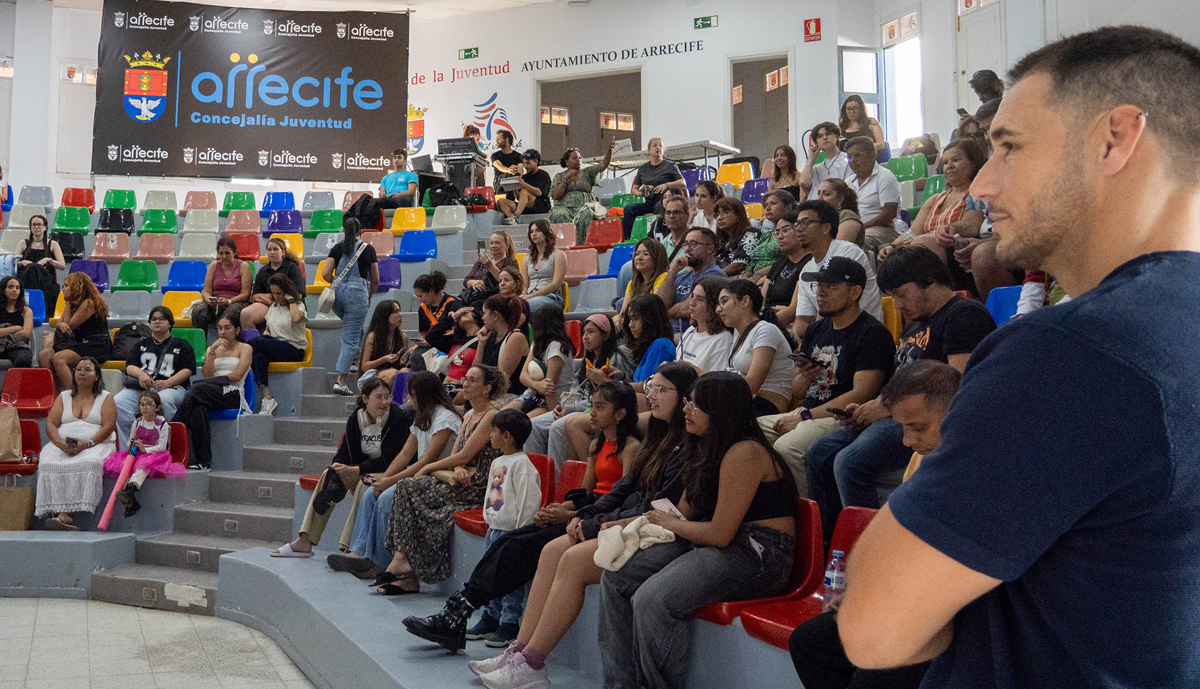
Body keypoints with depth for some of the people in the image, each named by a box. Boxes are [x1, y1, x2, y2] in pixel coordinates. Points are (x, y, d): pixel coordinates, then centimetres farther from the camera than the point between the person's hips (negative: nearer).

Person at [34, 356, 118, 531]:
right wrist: (60, 442, -13)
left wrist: (87, 444, -20)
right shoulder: (63, 397, 20)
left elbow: (108, 427, -3)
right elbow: (50, 424, 9)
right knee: (50, 464, -30)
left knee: (88, 463, -36)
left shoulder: (106, 398, 10)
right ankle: (63, 514, -40)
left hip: (97, 444, -3)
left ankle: (62, 514, -39)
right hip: (62, 445, 3)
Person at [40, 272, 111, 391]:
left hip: (96, 346, -9)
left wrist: (68, 304, 2)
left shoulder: (89, 303, -8)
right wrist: (60, 324, -9)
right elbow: (59, 325, 17)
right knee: (44, 355, -11)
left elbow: (70, 325, -8)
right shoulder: (74, 303, 21)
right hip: (80, 344, 9)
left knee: (59, 358, -29)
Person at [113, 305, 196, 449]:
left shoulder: (181, 344, 18)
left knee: (164, 400, -41)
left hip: (172, 386, -3)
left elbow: (187, 370, 4)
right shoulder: (143, 343, 30)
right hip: (140, 387, 4)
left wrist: (167, 382, -15)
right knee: (118, 402, -29)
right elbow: (129, 366, 17)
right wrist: (141, 374, -8)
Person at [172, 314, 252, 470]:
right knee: (199, 409, -37)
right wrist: (212, 350, 3)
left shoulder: (245, 349, 15)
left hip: (233, 395, -3)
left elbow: (237, 376, -1)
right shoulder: (212, 349, 28)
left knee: (198, 389, -36)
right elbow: (207, 374, 9)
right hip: (212, 393, 3)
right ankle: (203, 461, -44)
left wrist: (214, 380, -3)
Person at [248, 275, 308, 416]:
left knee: (255, 342, -30)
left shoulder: (298, 305, -1)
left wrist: (291, 299, -13)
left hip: (293, 350, -6)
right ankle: (267, 398, -38)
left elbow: (296, 318, -26)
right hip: (274, 348, 6)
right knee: (260, 356, -33)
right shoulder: (273, 307, 20)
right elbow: (268, 329, 27)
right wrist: (265, 334, 3)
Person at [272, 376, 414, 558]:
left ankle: (348, 548, -35)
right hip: (365, 469, 6)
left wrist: (354, 470, -25)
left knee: (365, 484, -34)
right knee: (329, 474, -16)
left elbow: (388, 461, -19)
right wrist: (337, 467, -21)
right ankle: (304, 542, -18)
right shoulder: (356, 418, 2)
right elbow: (344, 452, 2)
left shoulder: (400, 419, -15)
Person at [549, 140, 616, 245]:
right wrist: (566, 178, 0)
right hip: (565, 206, 0)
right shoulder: (559, 176, 18)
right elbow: (555, 196, 4)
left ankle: (581, 245, -33)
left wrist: (610, 150, -12)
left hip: (585, 206, 0)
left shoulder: (587, 172, 19)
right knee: (560, 215, -35)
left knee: (587, 215, -35)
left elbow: (603, 165, 4)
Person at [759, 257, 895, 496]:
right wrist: (804, 377, -4)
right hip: (807, 413, 8)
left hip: (844, 418, -8)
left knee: (786, 447, -32)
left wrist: (805, 417, -16)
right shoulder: (816, 330, 17)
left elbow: (861, 395, -17)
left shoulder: (873, 333, -8)